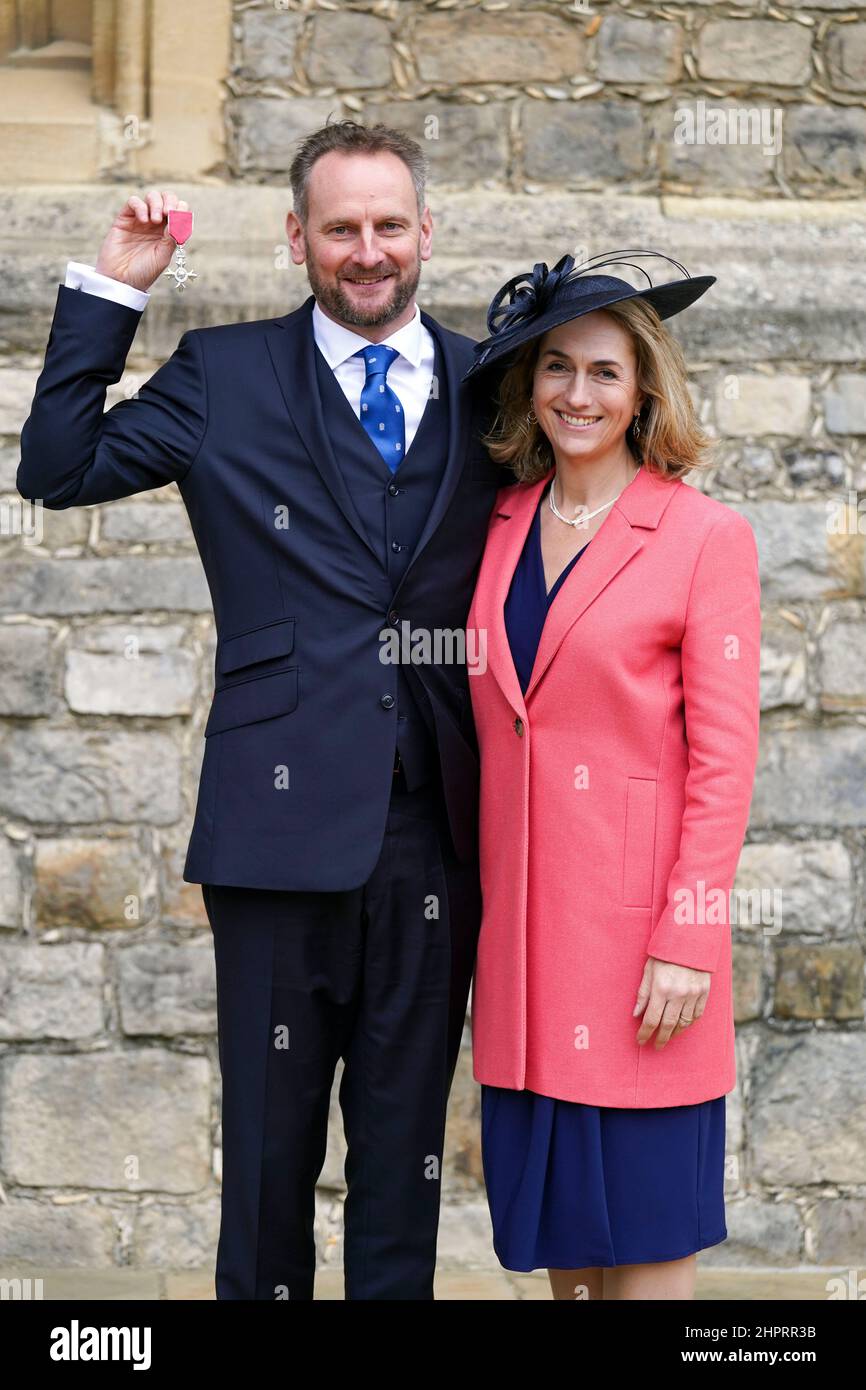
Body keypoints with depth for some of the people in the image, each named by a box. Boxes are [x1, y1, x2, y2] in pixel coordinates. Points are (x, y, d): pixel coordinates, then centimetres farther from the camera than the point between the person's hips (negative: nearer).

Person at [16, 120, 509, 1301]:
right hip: (282, 825, -2)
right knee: (270, 1139, 8)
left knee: (406, 1146, 13)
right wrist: (114, 292, -3)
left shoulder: (489, 388, 9)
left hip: (436, 835, 2)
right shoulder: (224, 375, 4)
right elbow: (60, 470, 0)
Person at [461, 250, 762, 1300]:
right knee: (555, 1210, 12)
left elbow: (724, 755, -9)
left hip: (636, 910, -5)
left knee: (641, 1217, 1)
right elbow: (491, 726, 13)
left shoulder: (705, 536, -6)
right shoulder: (504, 527, 10)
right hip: (522, 913, 5)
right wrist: (490, 917, 7)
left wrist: (689, 939, -15)